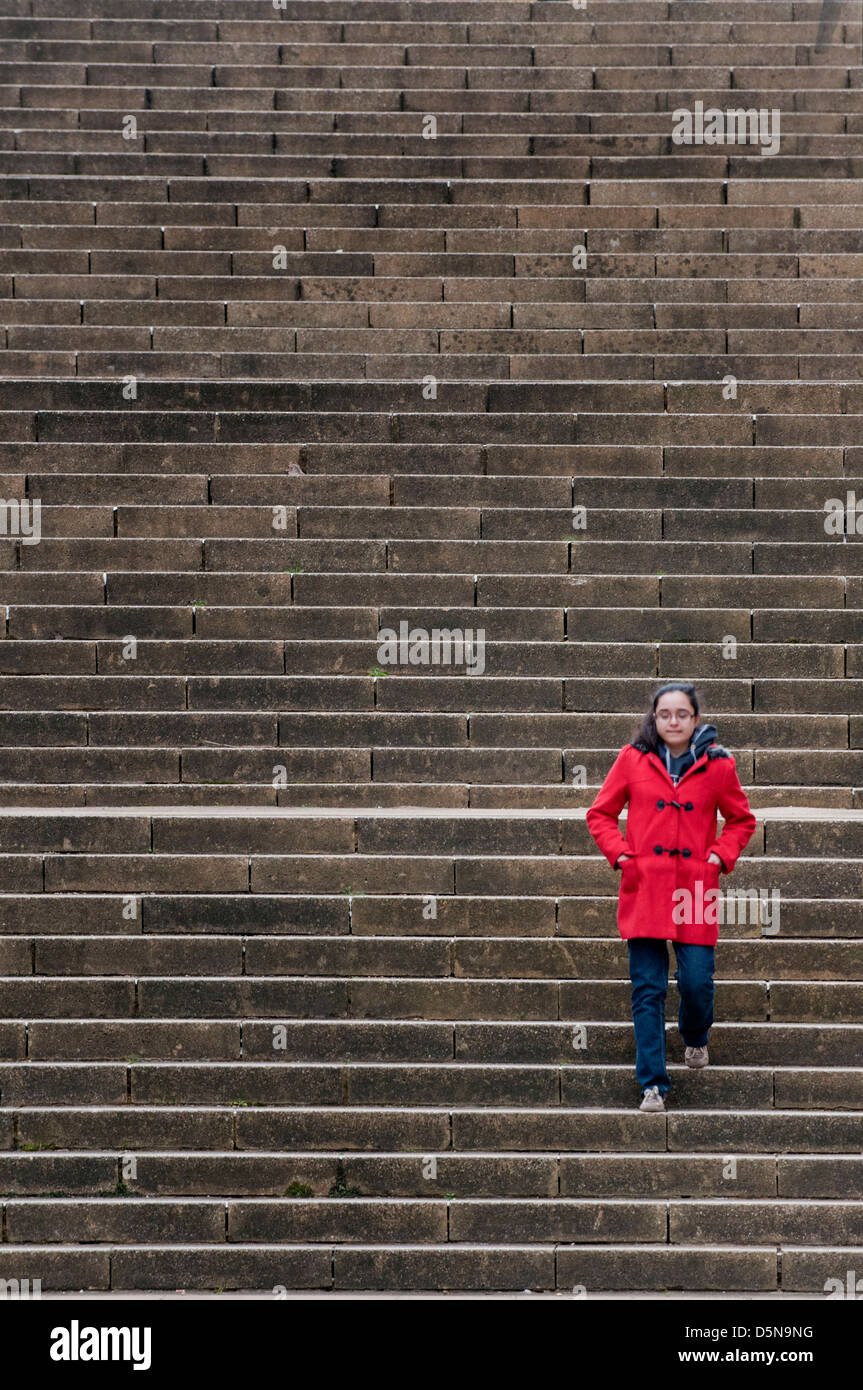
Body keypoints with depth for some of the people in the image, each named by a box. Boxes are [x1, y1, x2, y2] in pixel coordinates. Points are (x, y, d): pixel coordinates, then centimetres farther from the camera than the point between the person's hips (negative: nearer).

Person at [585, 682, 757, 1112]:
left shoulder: (717, 765, 3)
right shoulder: (633, 759, 2)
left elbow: (741, 820, 16)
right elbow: (600, 814, 12)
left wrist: (720, 856, 1)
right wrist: (620, 854, -1)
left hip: (694, 889, 0)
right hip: (644, 889, 0)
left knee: (697, 981, -3)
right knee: (647, 989, -2)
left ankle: (696, 1036, 33)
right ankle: (653, 1084, 4)